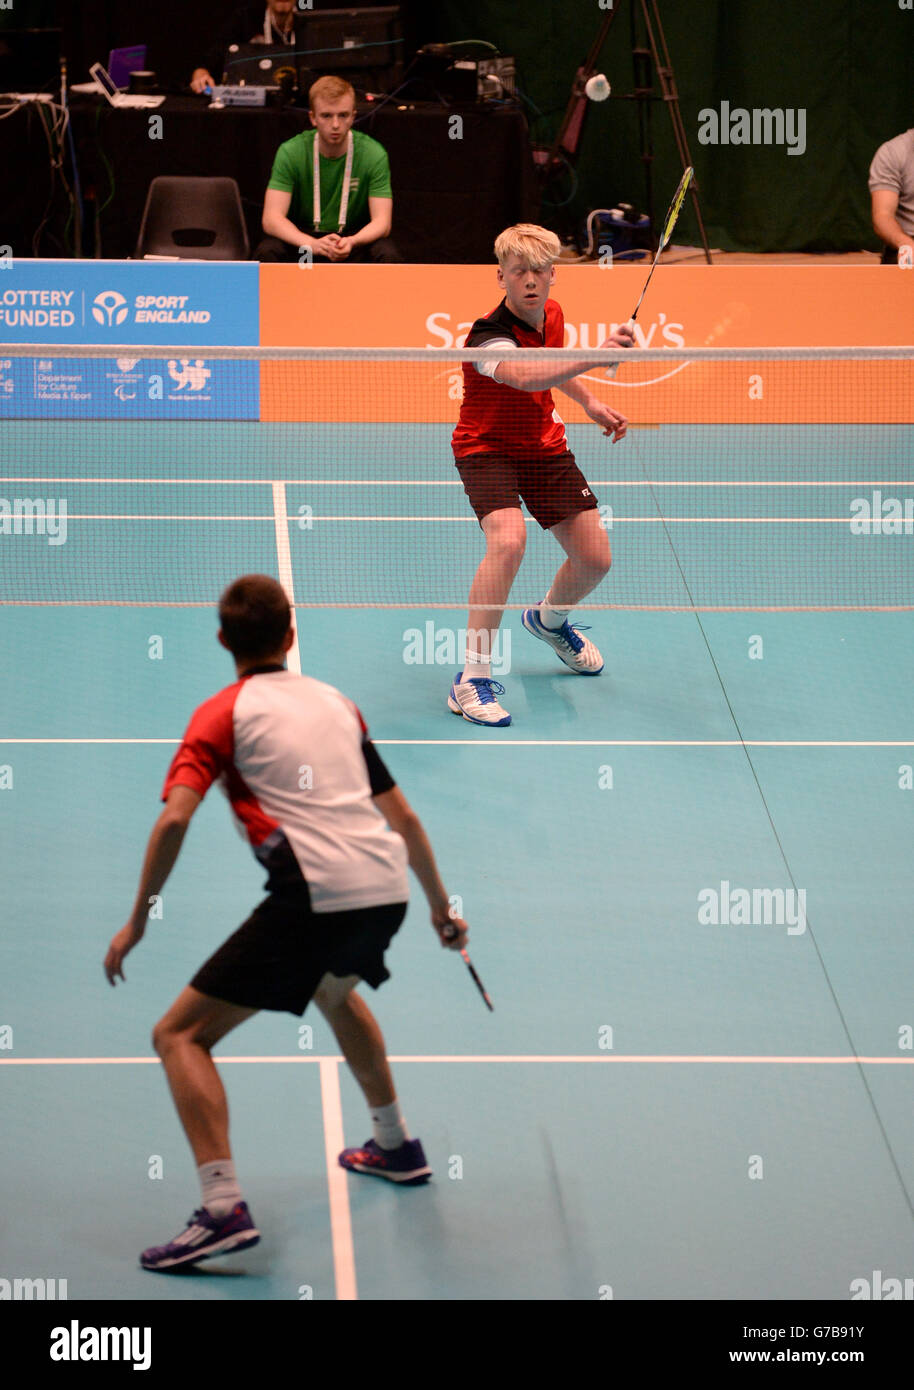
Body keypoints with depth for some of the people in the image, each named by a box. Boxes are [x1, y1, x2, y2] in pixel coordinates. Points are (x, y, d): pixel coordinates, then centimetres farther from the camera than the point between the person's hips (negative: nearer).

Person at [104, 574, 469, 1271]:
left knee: (180, 1035, 0)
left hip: (313, 895, -7)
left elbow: (174, 820, -8)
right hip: (386, 887, 7)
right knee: (335, 990, 40)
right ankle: (396, 1146, 51)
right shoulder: (336, 702, 21)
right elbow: (402, 814, 23)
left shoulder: (223, 713, 5)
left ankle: (224, 1207, -17)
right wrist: (440, 904, 34)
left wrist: (137, 921, 0)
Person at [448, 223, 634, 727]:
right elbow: (525, 376, -52)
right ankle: (472, 680, -27)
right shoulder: (488, 336, -30)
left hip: (545, 447, 7)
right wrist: (594, 355, -63)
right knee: (508, 539, -33)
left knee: (594, 558, 5)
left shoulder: (551, 315, -5)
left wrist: (590, 402, 14)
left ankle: (549, 620, 43)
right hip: (487, 450, -7)